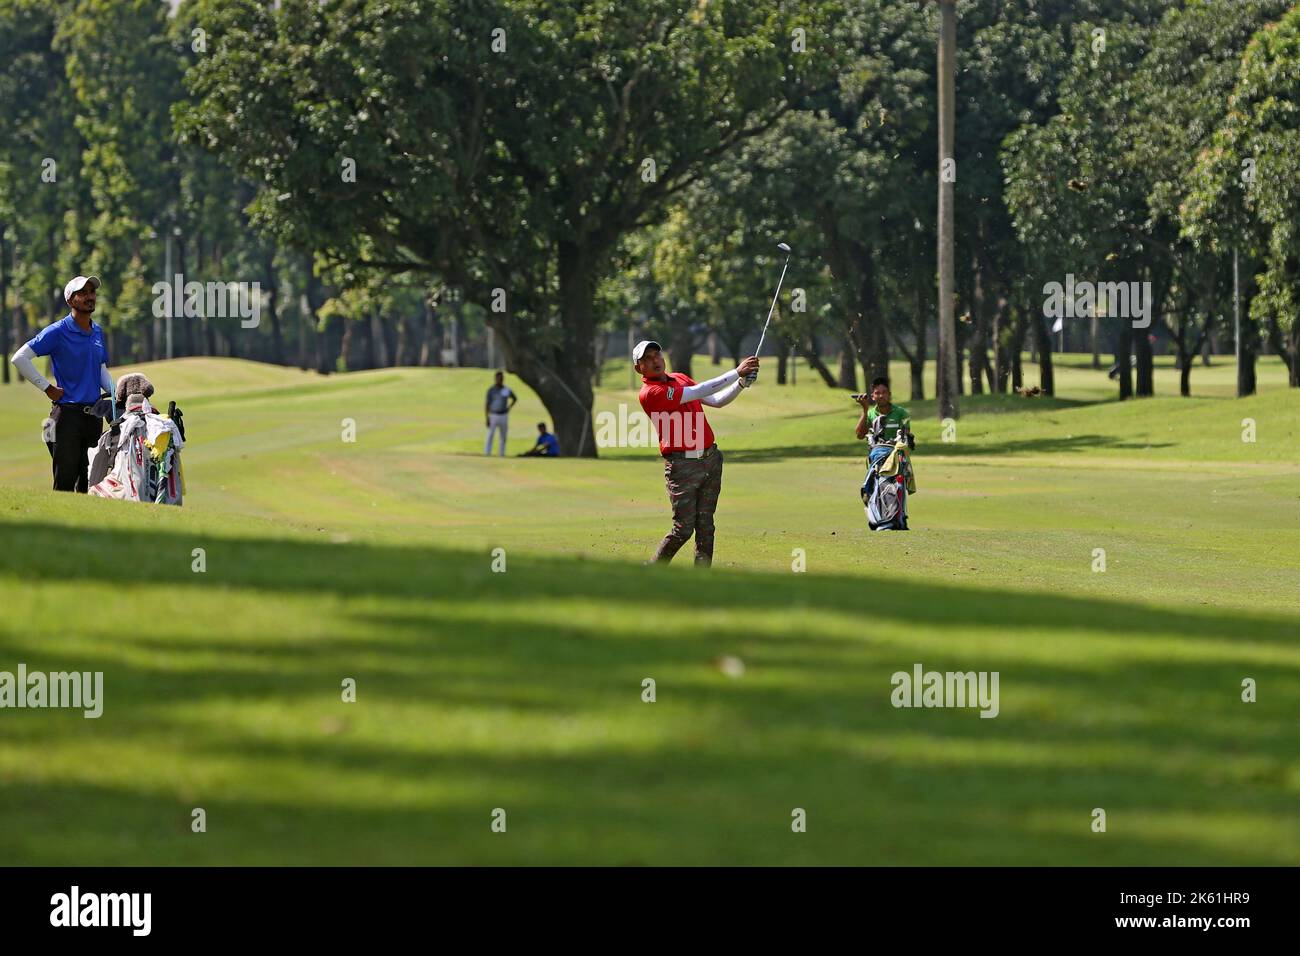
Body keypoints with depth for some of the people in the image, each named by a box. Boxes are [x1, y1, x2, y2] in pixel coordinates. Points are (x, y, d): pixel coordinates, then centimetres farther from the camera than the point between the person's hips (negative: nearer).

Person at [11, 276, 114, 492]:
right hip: (69, 412, -7)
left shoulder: (97, 332, 13)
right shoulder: (58, 332, -9)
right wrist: (47, 388, -12)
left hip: (94, 413, 7)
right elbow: (19, 358, -12)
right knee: (65, 480, -8)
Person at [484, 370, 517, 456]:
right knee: (490, 436, -9)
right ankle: (487, 454, -10)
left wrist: (509, 408, 9)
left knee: (503, 437, 7)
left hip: (504, 416, 3)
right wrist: (487, 419, -11)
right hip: (493, 416, -3)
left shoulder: (506, 390, 5)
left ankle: (502, 455, 14)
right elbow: (487, 404, -5)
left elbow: (515, 398, 23)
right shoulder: (491, 390, -4)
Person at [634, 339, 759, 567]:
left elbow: (716, 401, 17)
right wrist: (736, 373, -17)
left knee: (705, 526, 4)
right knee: (683, 529, -7)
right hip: (682, 465, -7)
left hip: (710, 458, 7)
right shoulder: (649, 393, -12)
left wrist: (741, 383, -1)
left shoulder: (679, 378, 15)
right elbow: (697, 392, -18)